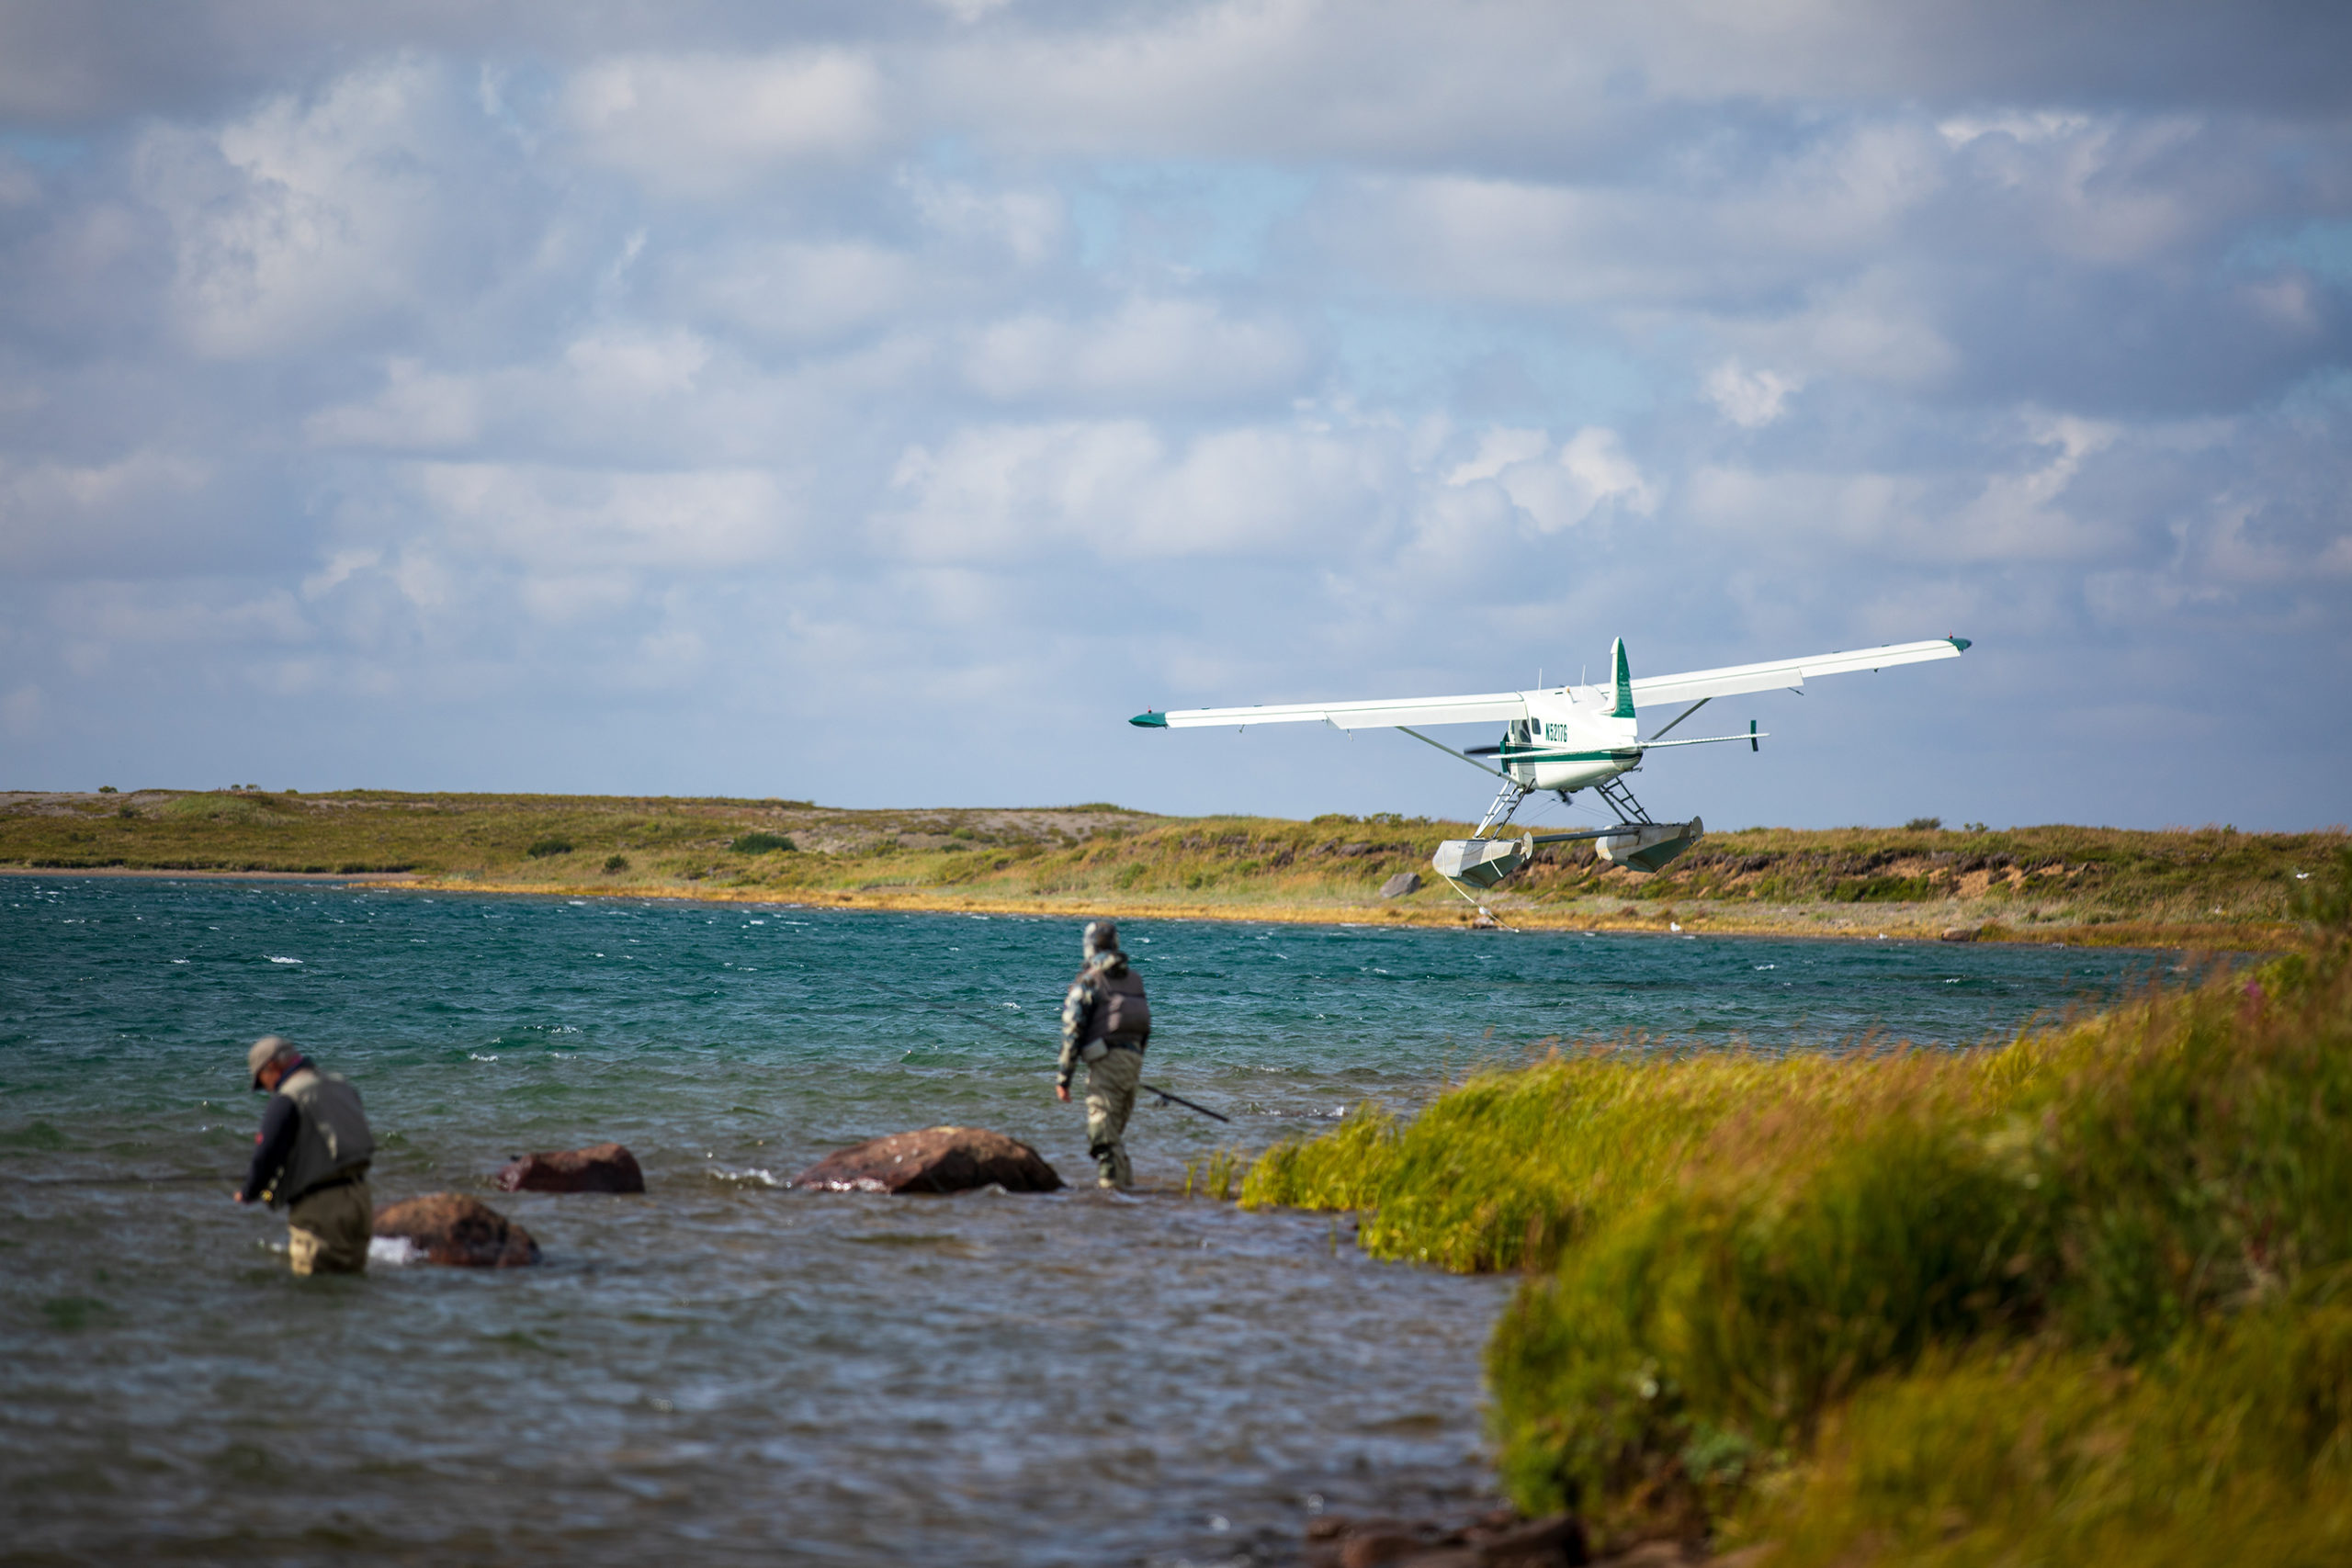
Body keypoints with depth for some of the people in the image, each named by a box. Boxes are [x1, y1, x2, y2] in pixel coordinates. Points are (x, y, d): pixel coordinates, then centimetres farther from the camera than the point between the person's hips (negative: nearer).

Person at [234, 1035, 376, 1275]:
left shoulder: (286, 1100, -10)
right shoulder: (342, 1088, 14)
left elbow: (266, 1155, -16)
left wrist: (249, 1193, 4)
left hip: (319, 1206, -8)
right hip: (360, 1200, 8)